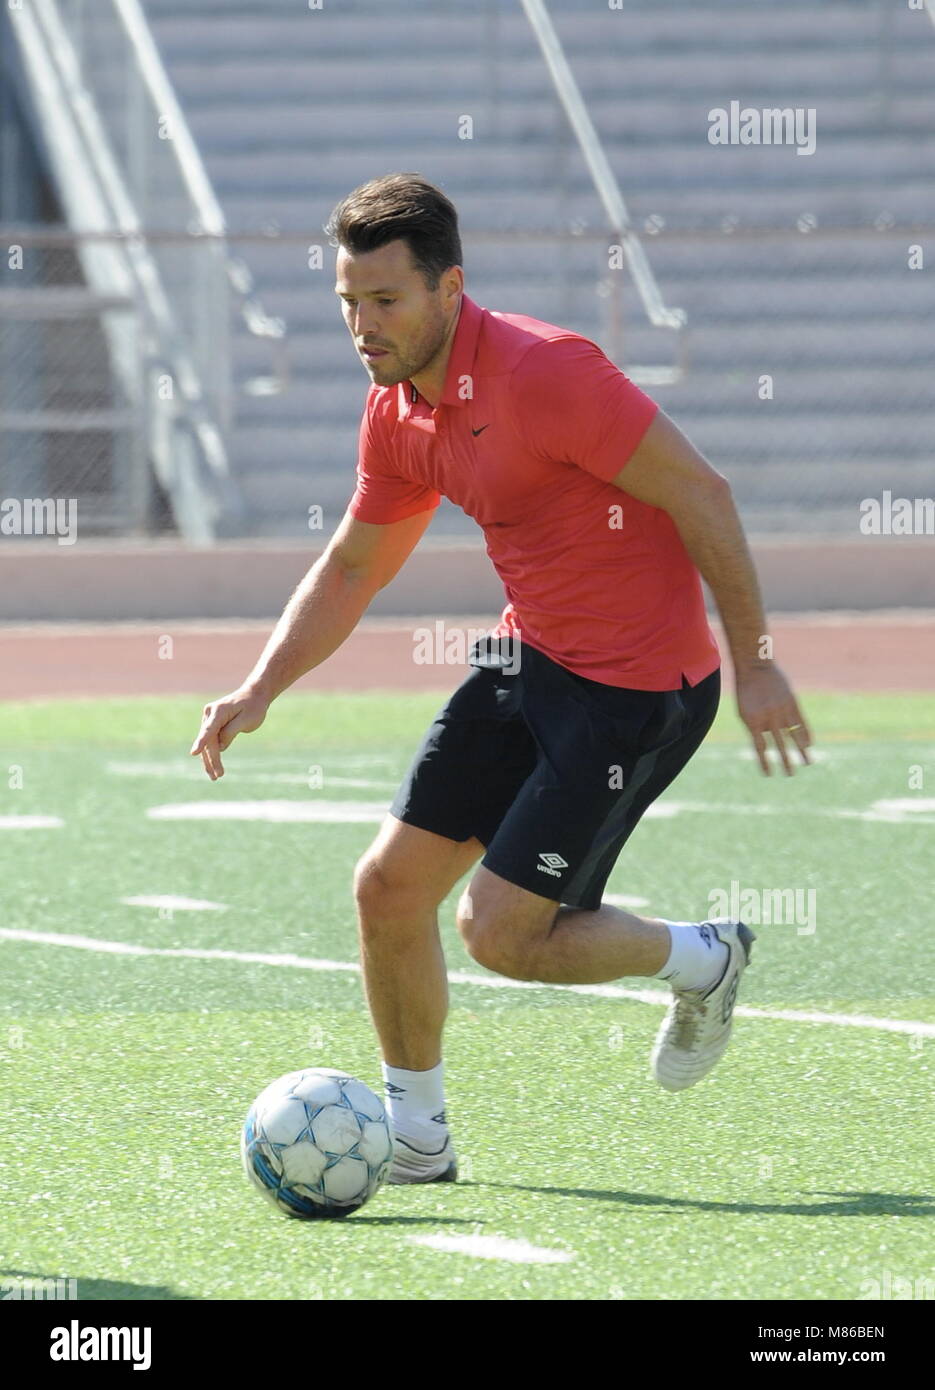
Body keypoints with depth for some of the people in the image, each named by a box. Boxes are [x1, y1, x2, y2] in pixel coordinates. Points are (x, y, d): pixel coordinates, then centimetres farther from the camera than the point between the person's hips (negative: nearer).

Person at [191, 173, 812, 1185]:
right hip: (526, 657, 8)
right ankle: (417, 1136, 20)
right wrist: (259, 691, 4)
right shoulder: (396, 413, 2)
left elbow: (697, 493, -20)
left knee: (499, 931, -9)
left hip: (637, 685, -8)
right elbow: (350, 568, 16)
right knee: (389, 886, 3)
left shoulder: (542, 371, -24)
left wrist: (752, 662, -16)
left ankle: (701, 959, 17)